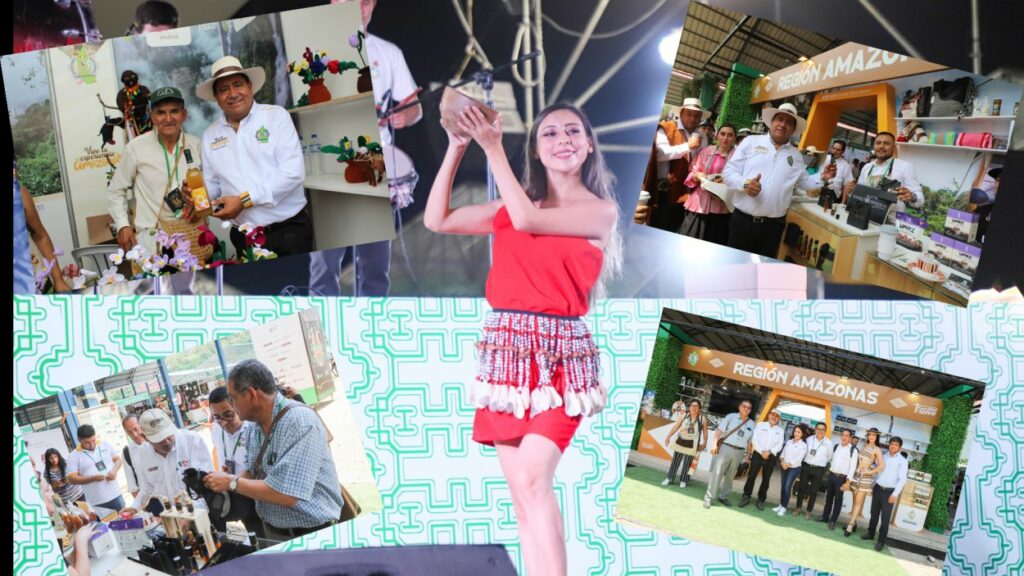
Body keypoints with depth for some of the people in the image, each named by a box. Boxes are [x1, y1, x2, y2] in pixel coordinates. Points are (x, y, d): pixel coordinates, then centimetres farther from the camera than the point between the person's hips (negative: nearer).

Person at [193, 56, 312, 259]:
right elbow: (213, 184, 15)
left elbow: (293, 172, -12)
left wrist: (244, 200, -16)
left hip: (289, 230, -3)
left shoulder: (276, 116, -3)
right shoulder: (211, 135, 10)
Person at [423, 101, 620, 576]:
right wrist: (457, 148, 4)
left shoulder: (601, 211, 1)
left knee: (532, 481, -18)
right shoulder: (511, 206, 14)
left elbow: (527, 219, -13)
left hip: (559, 355, -4)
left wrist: (493, 149, -9)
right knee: (521, 491, 3)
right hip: (506, 350, 4)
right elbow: (437, 220, 11)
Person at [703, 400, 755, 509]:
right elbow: (720, 430, -5)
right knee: (717, 473, -8)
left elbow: (750, 441, 12)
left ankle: (723, 496, 22)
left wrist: (748, 454, 7)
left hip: (739, 452, 4)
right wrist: (715, 443, -15)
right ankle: (708, 498, -7)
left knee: (730, 475, 11)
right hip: (725, 448, -4)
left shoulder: (751, 424, 10)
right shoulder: (731, 416, 1)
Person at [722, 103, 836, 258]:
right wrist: (745, 183, -21)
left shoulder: (795, 155, 12)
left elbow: (804, 182, 21)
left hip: (773, 225, 3)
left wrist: (822, 177, 2)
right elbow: (729, 171, -3)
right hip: (743, 220, -3)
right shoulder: (751, 142, 1)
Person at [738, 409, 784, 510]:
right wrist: (761, 452, -14)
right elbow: (754, 439, -3)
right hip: (758, 454, -1)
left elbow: (780, 445, -1)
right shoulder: (760, 425, 5)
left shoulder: (780, 430, 9)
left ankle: (761, 499, 12)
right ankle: (746, 497, 4)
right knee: (751, 476, -3)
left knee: (766, 479, 4)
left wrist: (769, 452, -16)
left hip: (771, 457, 2)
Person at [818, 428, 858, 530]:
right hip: (831, 475, 5)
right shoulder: (836, 447, 9)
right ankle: (825, 516, 24)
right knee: (829, 497, 13)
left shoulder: (853, 450, -9)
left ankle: (832, 521, 5)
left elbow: (853, 466, -13)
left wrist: (848, 481, -17)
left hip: (841, 477, -5)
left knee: (838, 499, 0)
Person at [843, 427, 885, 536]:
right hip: (856, 474, 6)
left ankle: (850, 526, -9)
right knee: (854, 500, 9)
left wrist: (870, 471, -9)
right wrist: (850, 475, 9)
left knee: (858, 501, -6)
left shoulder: (877, 449, -6)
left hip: (866, 477, -6)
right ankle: (854, 522, 18)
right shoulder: (863, 446, 12)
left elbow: (882, 466, -15)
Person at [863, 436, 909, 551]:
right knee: (874, 513, 14)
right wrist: (872, 487, 13)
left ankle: (881, 541, 3)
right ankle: (870, 533, 28)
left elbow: (902, 479, -11)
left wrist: (895, 494, -19)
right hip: (878, 489, 4)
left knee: (885, 517, -1)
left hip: (889, 492, -4)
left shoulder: (902, 461, -6)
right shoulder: (883, 457, 9)